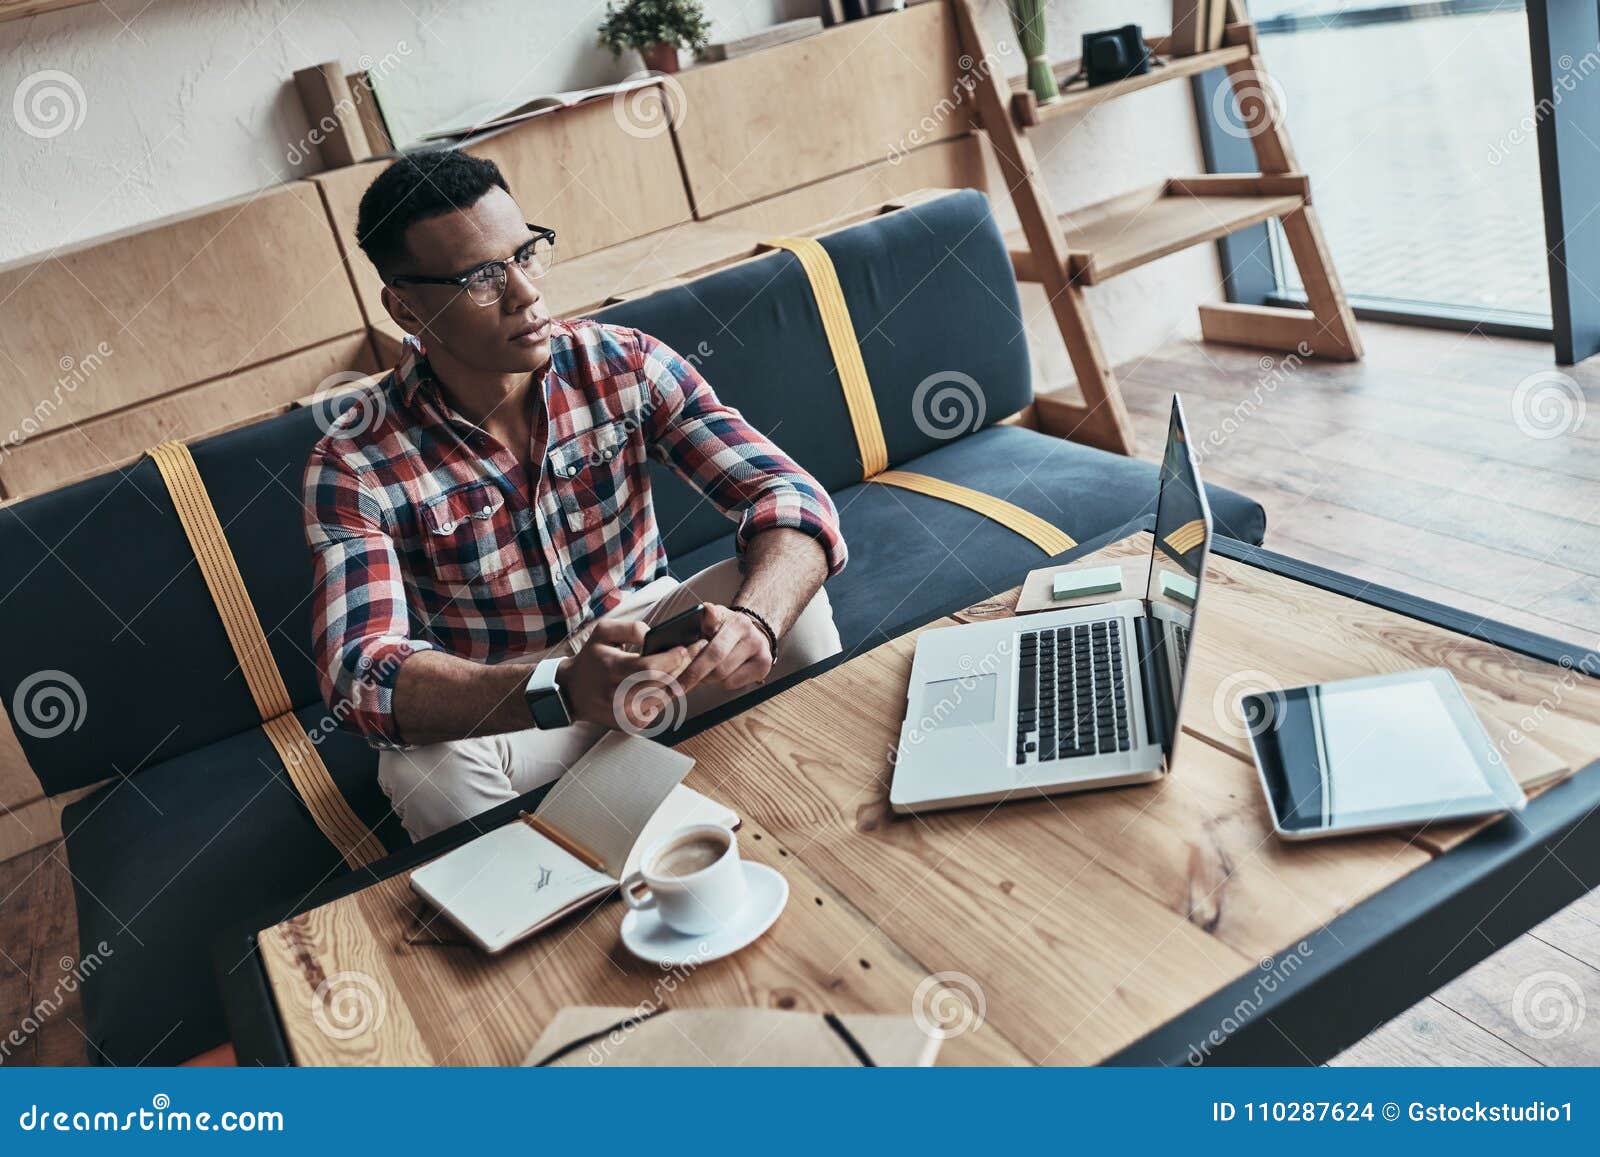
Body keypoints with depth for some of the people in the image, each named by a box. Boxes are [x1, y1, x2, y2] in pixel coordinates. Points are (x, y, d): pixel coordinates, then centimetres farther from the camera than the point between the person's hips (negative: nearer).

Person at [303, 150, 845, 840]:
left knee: (794, 603, -25)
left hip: (646, 638, 2)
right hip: (493, 701, -2)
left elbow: (789, 496, -19)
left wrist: (755, 620, -43)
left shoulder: (624, 365, -13)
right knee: (429, 773, -36)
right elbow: (361, 673, -31)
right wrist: (563, 690, -49)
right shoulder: (353, 465, -19)